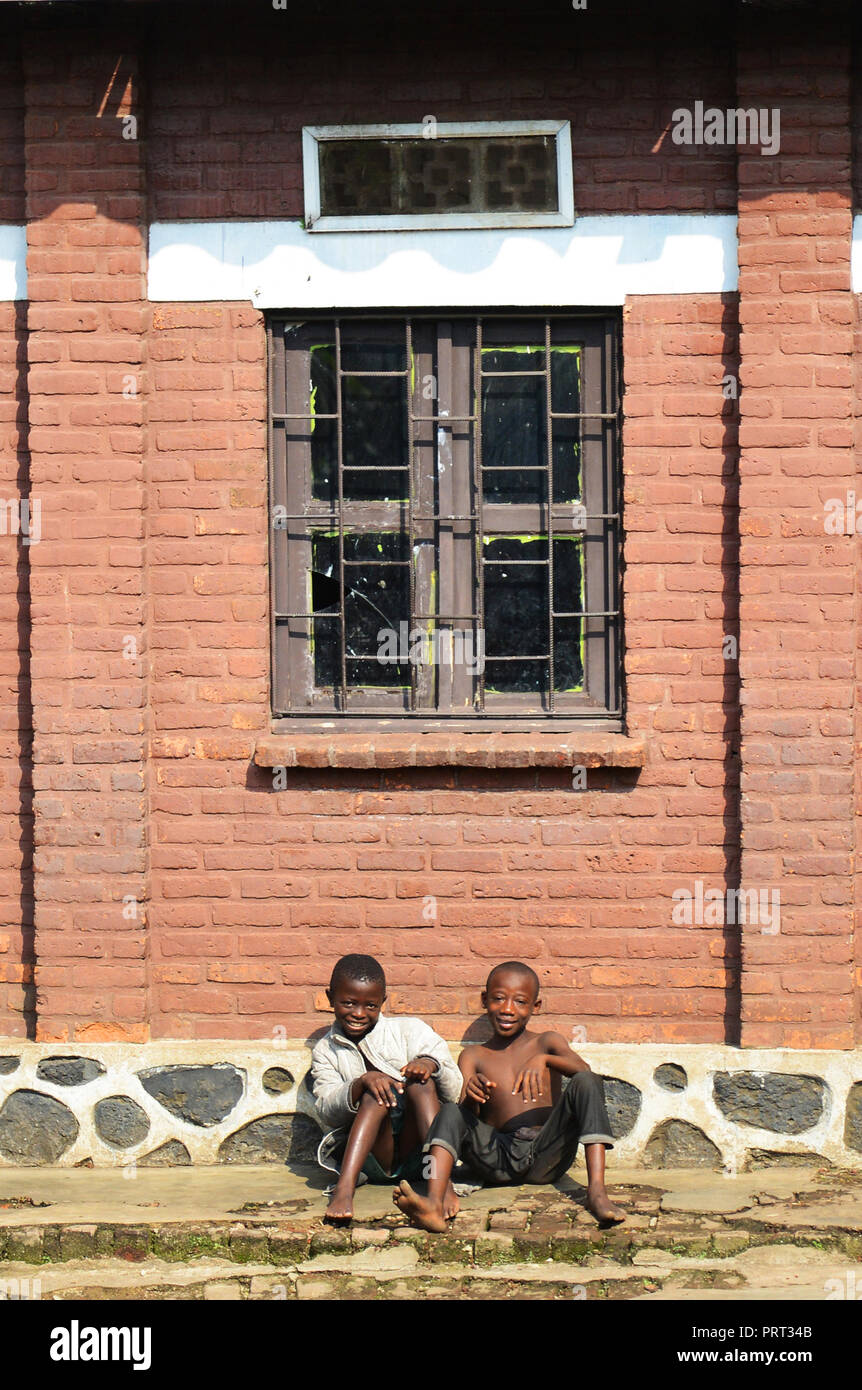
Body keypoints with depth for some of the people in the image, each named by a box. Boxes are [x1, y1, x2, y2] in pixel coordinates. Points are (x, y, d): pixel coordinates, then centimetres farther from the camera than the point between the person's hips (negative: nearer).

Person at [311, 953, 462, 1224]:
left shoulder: (409, 1031, 7)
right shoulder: (326, 1052, 10)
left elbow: (455, 1092, 1)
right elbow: (326, 1114, -5)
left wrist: (432, 1065, -22)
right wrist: (361, 1084, -24)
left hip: (414, 1154, 1)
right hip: (371, 1161, 0)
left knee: (420, 1082, -22)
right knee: (377, 1093, -25)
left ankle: (442, 1184, -39)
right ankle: (344, 1189, -45)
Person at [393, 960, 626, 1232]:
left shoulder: (546, 1042, 16)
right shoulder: (473, 1057, 18)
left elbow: (582, 1069, -6)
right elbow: (468, 1116, 3)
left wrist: (543, 1060, -27)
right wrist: (470, 1095, -22)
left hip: (548, 1152, -1)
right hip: (498, 1160, 1)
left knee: (587, 1083, -19)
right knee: (450, 1113, -22)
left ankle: (596, 1192, -36)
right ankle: (434, 1205, -48)